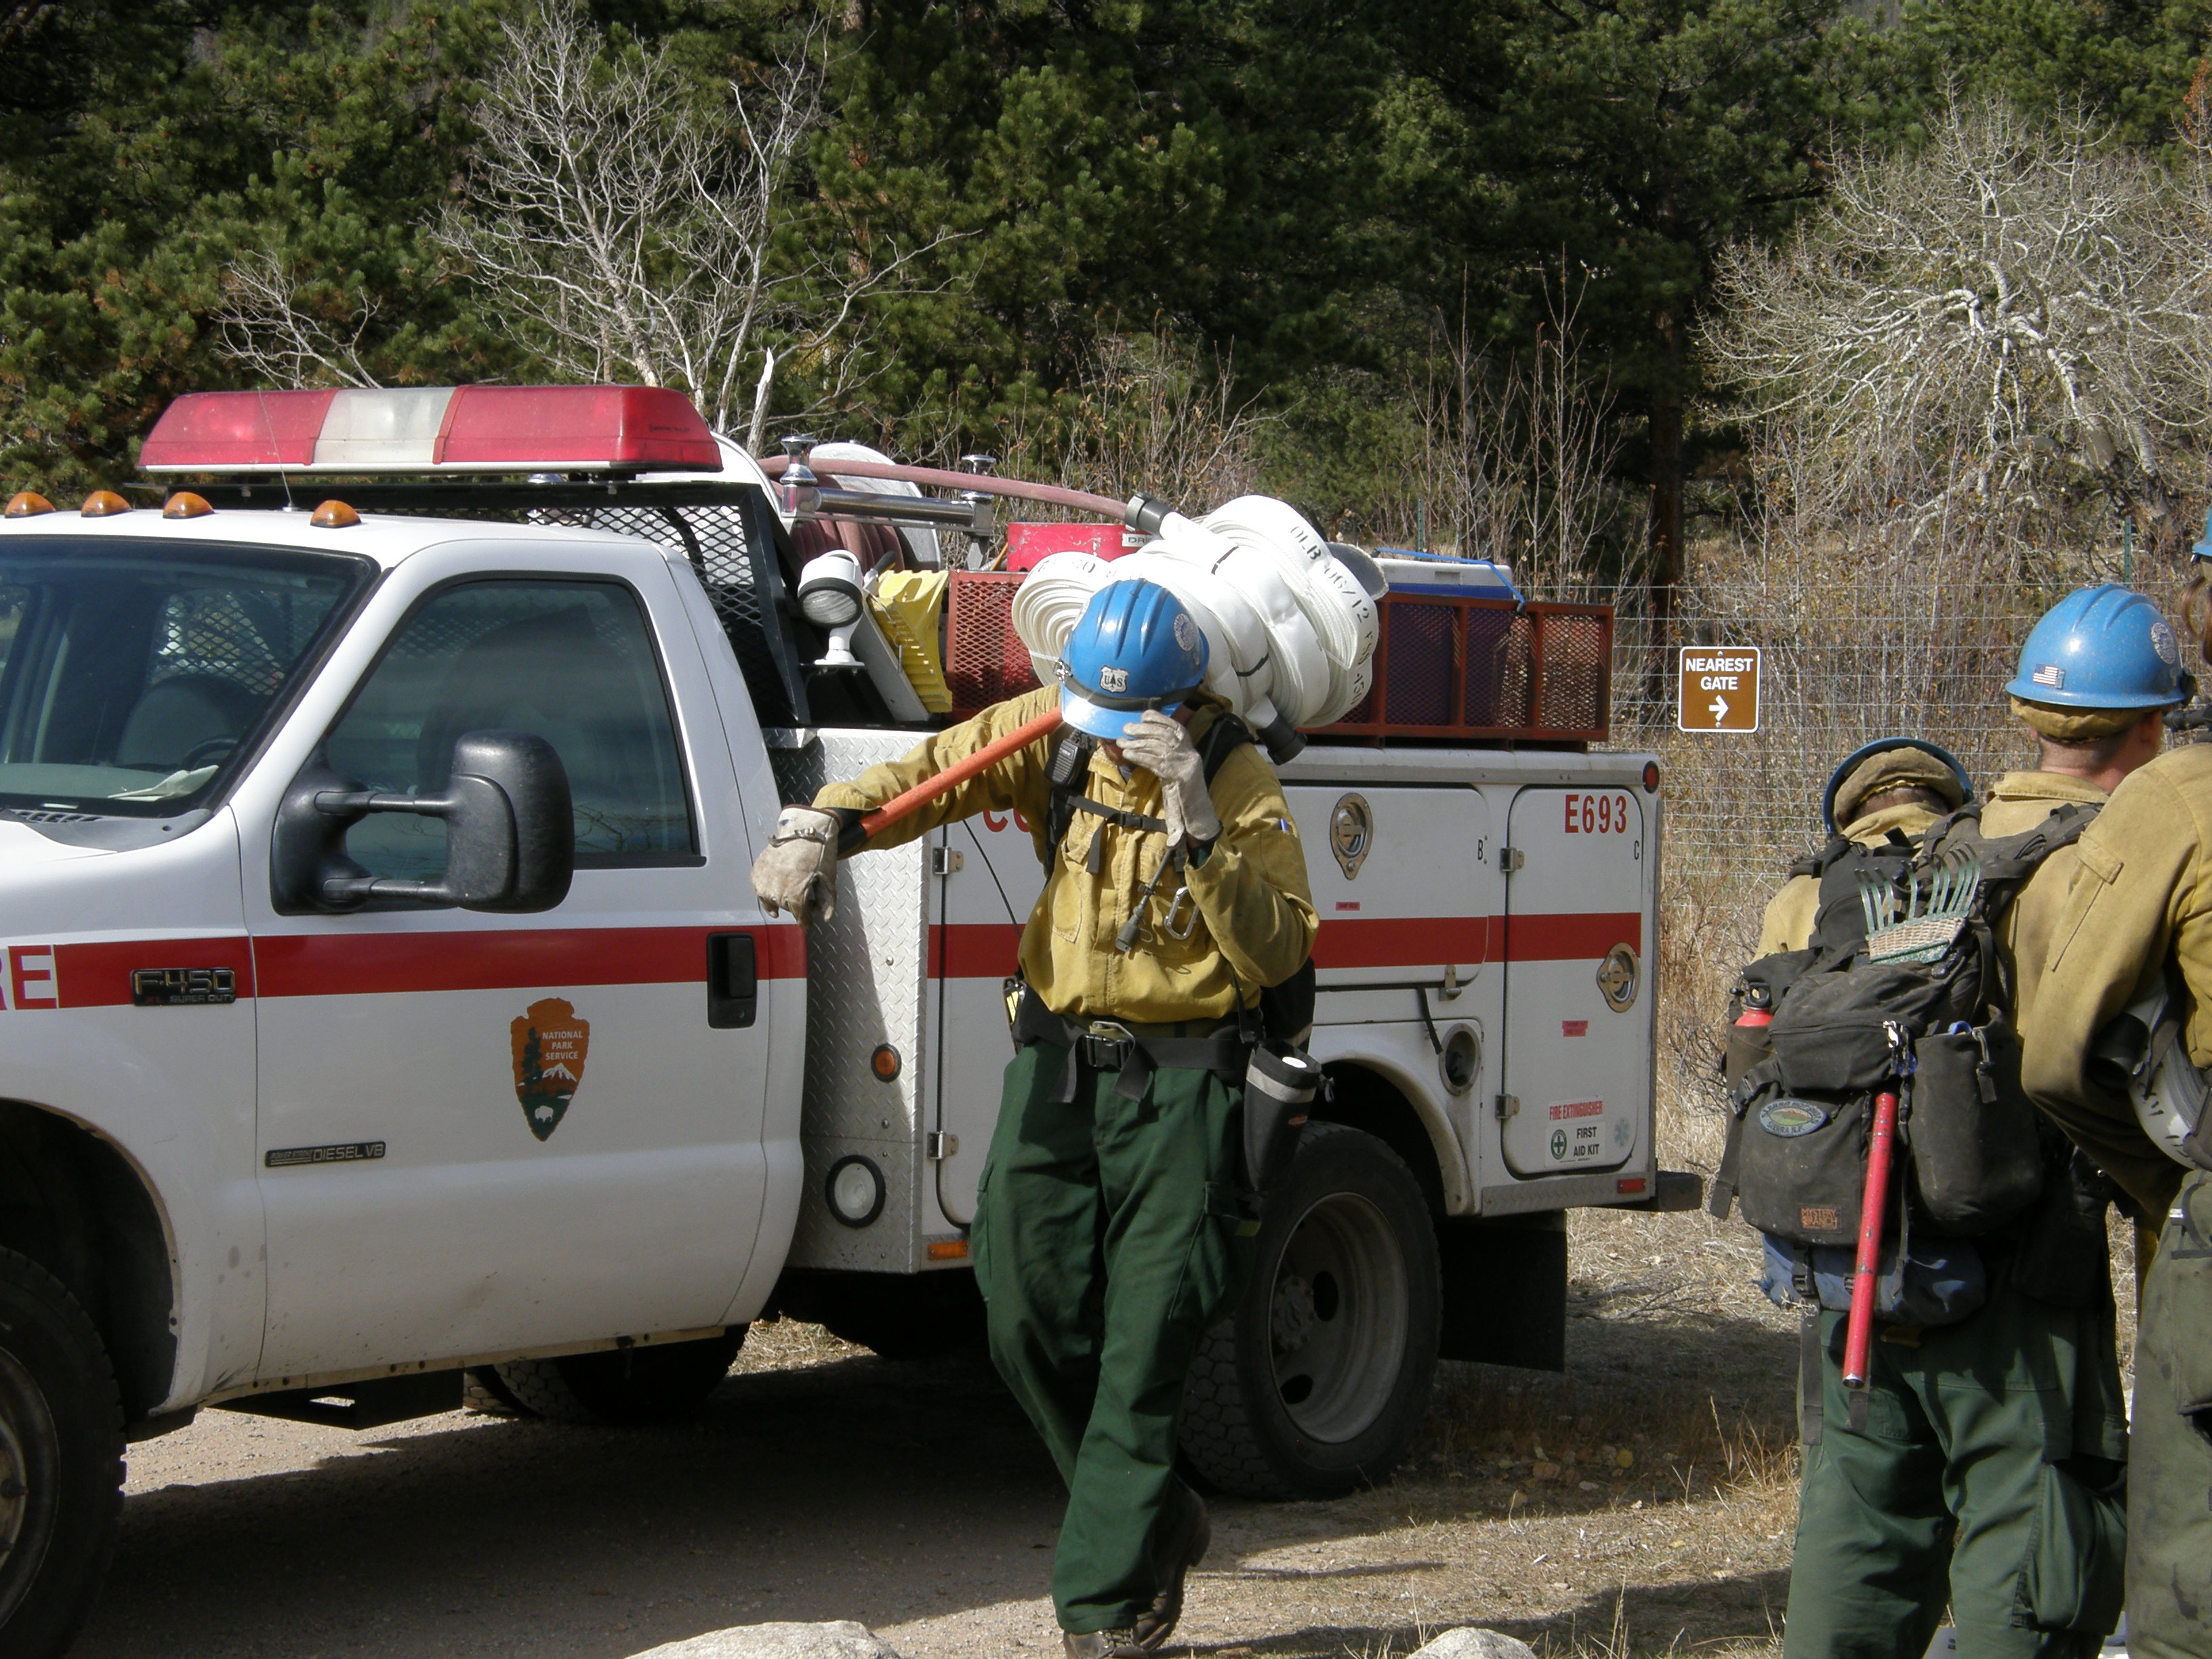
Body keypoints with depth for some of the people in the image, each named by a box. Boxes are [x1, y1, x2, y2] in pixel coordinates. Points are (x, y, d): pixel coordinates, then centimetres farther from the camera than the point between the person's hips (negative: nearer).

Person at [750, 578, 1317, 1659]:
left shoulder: (1240, 785, -11)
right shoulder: (1055, 730, 0)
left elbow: (1278, 952, -19)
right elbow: (933, 772, -8)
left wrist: (1199, 831, -29)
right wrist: (822, 823, -26)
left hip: (1176, 1085, -5)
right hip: (1055, 1065, 5)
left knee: (1142, 1355, -5)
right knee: (1031, 1326, 7)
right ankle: (1158, 1527, 27)